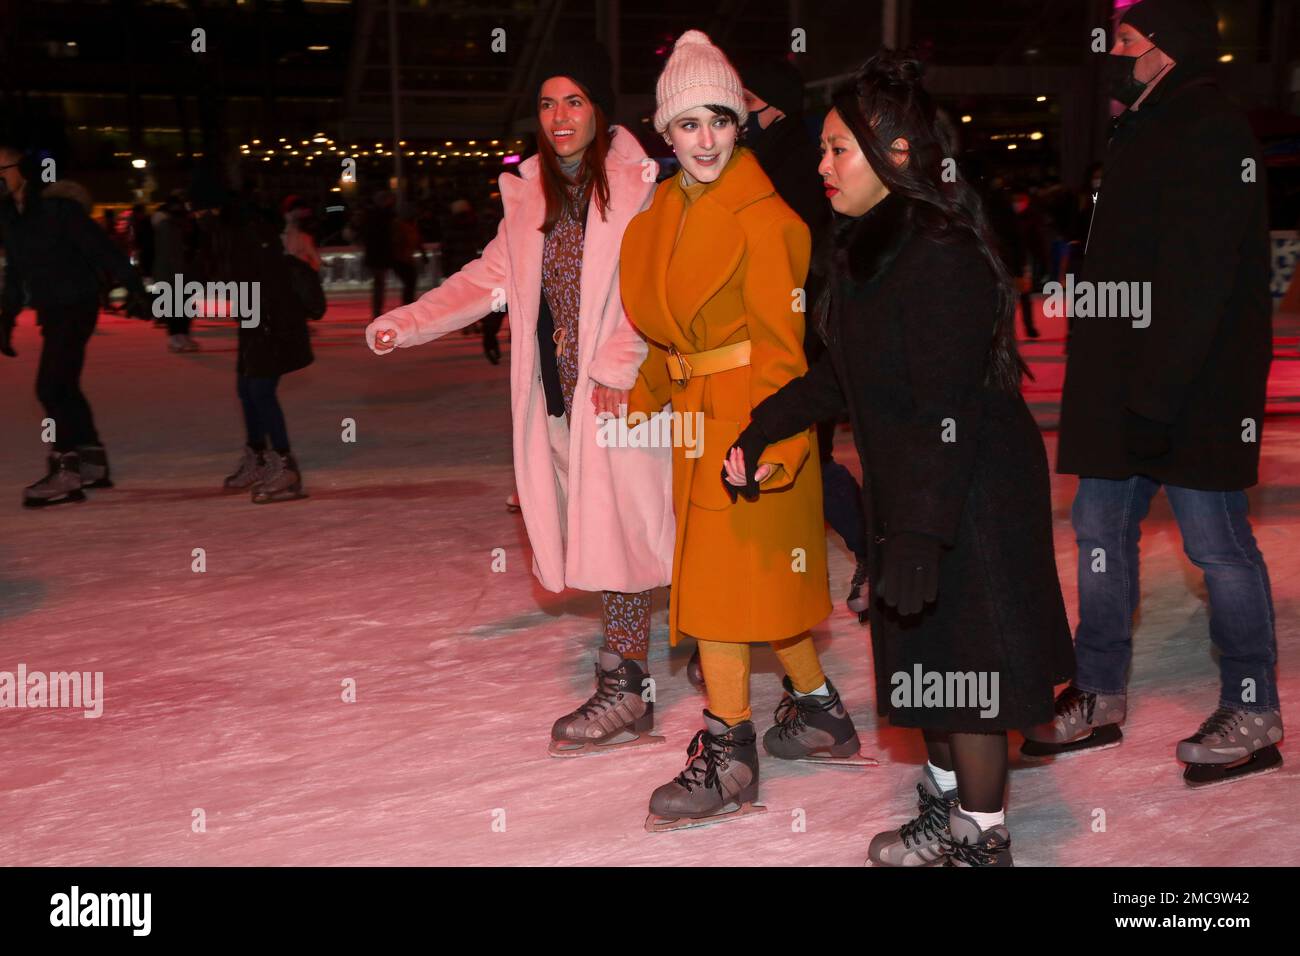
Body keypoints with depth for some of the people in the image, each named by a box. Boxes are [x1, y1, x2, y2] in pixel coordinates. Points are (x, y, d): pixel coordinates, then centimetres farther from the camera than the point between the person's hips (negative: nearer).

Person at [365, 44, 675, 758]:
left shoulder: (637, 184, -5)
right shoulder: (531, 195, 16)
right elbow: (489, 278, 17)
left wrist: (618, 364, -21)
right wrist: (406, 324, 8)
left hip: (617, 395, -6)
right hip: (557, 395, 6)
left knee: (614, 532, -6)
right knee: (592, 532, 7)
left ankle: (623, 692, 2)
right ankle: (627, 673, 16)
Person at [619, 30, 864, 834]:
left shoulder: (763, 217, -13)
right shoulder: (666, 215, 11)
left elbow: (780, 344, -16)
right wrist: (644, 403, 20)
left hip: (751, 419, -8)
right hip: (697, 417, 8)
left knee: (720, 581, -5)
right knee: (762, 580, 16)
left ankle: (727, 758, 6)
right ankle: (820, 715, 33)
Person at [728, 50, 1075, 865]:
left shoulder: (943, 259, -23)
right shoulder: (867, 250, 6)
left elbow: (950, 414, -26)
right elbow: (845, 376, 16)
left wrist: (918, 538, -26)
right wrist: (763, 428, 11)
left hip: (973, 500, -9)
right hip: (910, 493, 9)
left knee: (963, 668, 3)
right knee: (925, 657, 19)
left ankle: (982, 839, 22)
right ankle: (946, 810, 38)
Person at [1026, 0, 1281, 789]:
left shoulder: (1208, 132, -13)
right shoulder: (1148, 132, 19)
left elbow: (1197, 280, -22)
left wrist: (1157, 395, -25)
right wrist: (1123, 390, 17)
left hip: (1191, 391, -10)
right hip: (1131, 388, 10)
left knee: (1216, 541, -2)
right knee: (1102, 527, 11)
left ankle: (1253, 715, 12)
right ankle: (1099, 697, 22)